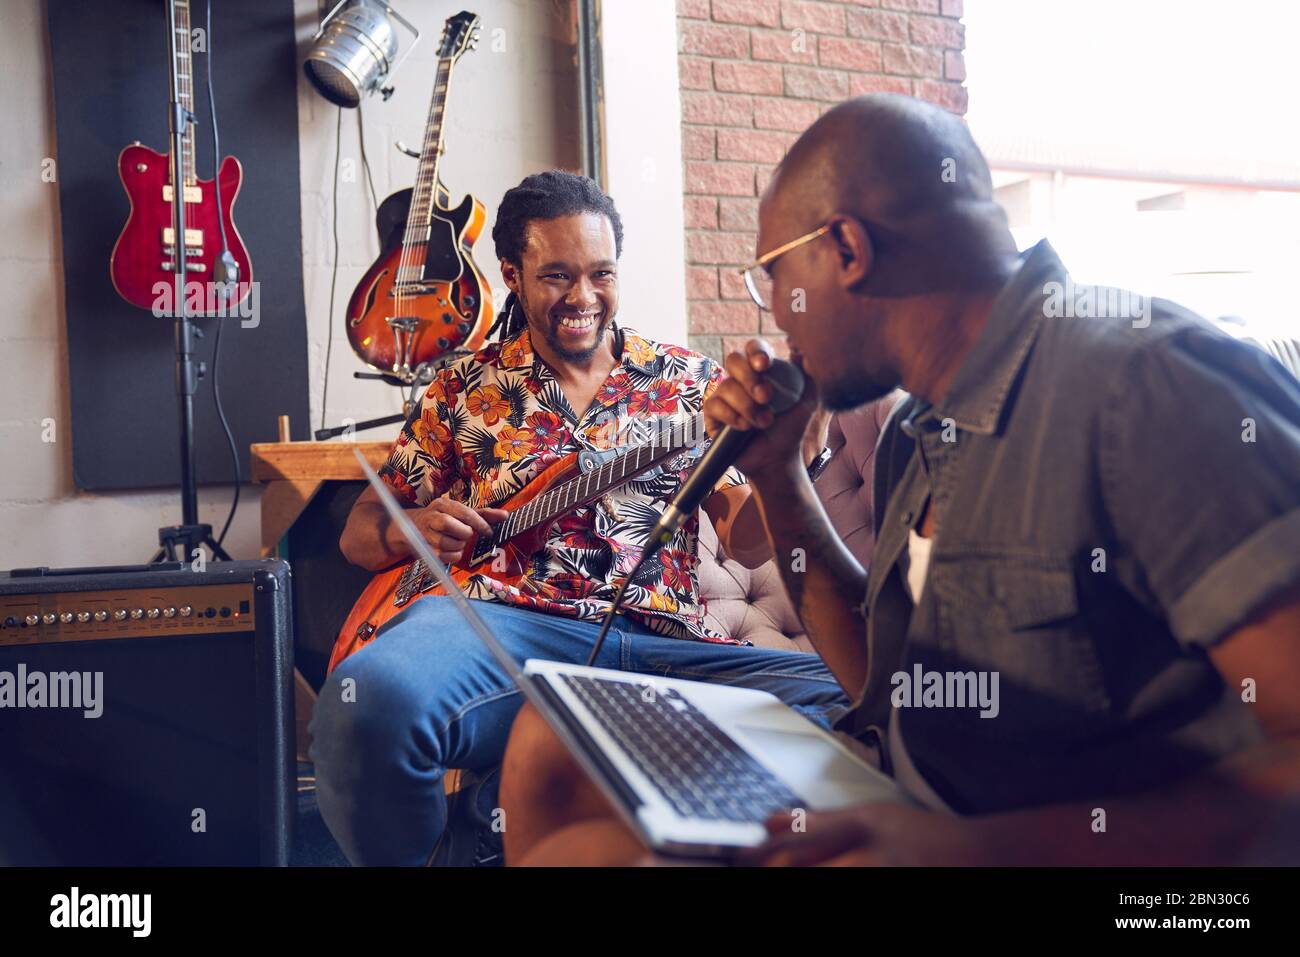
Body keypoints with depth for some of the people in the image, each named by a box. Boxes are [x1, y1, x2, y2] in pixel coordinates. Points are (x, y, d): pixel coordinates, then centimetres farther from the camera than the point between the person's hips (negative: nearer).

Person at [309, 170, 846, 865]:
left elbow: (747, 543, 9)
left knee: (852, 691, -28)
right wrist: (414, 529, -3)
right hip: (507, 625, -2)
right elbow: (359, 532, 21)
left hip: (662, 644, 2)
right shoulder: (466, 388, 18)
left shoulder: (689, 381, 18)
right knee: (370, 698, -39)